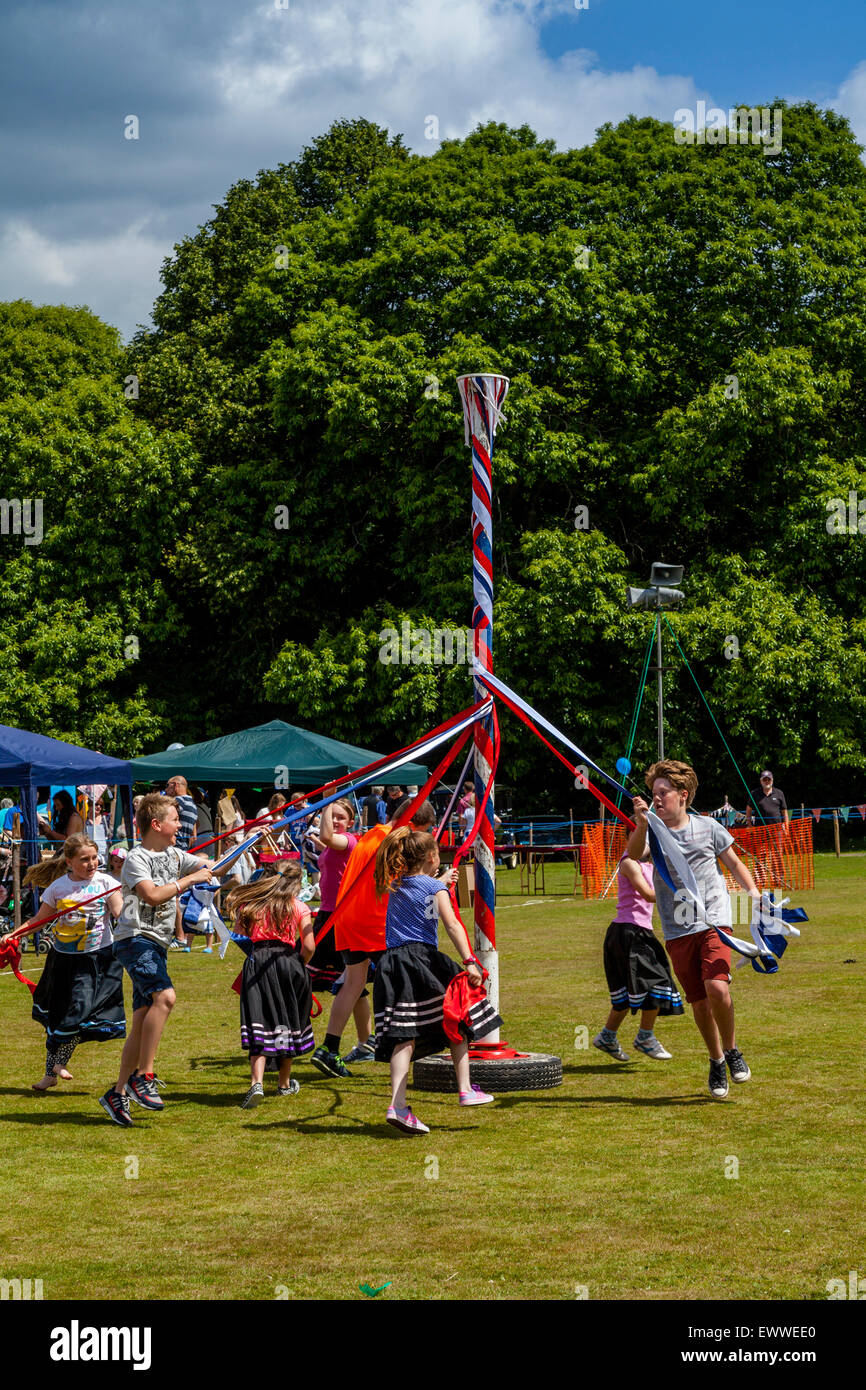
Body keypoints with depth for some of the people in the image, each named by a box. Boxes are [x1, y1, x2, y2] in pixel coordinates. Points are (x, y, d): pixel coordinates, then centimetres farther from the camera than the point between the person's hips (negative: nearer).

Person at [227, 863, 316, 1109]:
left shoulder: (251, 903, 9)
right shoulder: (298, 907, 3)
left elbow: (238, 936, 4)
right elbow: (309, 946, -3)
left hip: (257, 963, 0)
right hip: (287, 961, 0)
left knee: (259, 1024, -4)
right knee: (289, 1022, 17)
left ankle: (256, 1083, -22)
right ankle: (285, 1083, 28)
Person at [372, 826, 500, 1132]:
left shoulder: (395, 886, 18)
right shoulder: (435, 887, 1)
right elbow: (452, 924, -13)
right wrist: (469, 961, -21)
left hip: (392, 962, 5)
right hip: (424, 957, -5)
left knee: (404, 1036, -4)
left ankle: (398, 1105, -17)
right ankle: (466, 1089, 14)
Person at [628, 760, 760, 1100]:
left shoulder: (707, 827, 3)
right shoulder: (653, 832, 1)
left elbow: (733, 862, 15)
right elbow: (633, 855, -21)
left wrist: (752, 890, -2)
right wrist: (641, 825, -39)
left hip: (714, 921, -2)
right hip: (678, 930, 2)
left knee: (716, 986, -21)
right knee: (698, 1001, 5)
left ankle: (731, 1050, 3)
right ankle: (716, 1063, 26)